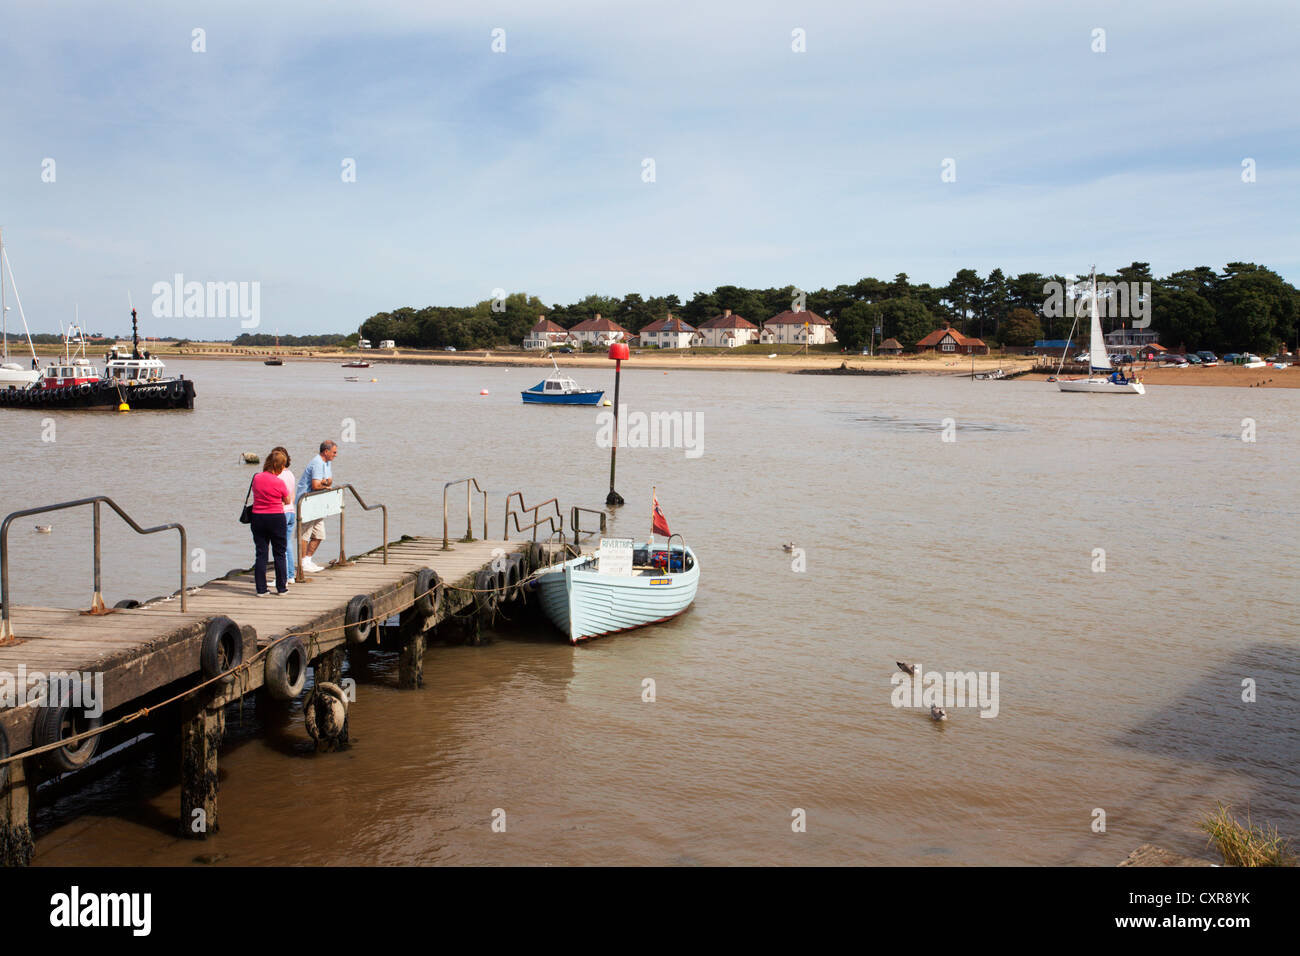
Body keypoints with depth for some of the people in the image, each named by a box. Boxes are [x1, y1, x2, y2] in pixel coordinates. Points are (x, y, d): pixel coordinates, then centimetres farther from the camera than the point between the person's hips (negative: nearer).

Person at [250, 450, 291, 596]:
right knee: (279, 554, 9)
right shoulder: (279, 482, -13)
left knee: (260, 554, 6)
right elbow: (287, 501, 0)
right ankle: (281, 587, 14)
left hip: (258, 517, 3)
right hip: (276, 518, -3)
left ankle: (261, 589, 4)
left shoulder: (256, 478, -2)